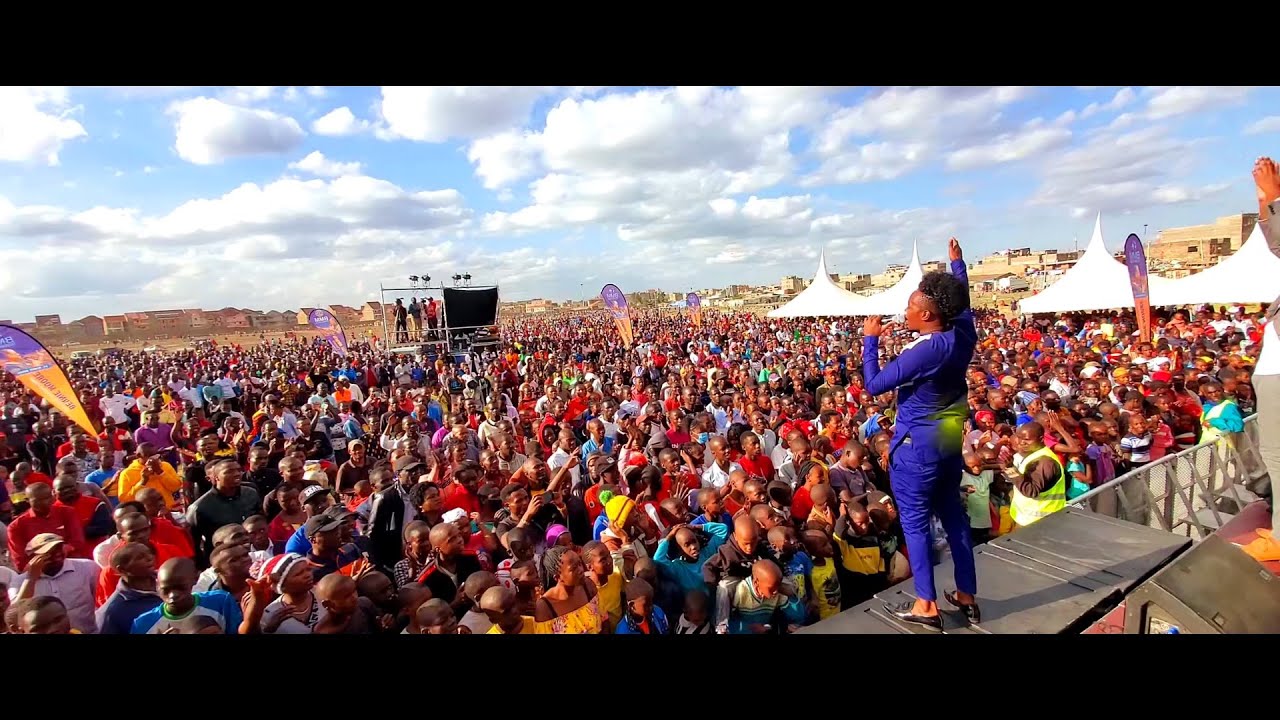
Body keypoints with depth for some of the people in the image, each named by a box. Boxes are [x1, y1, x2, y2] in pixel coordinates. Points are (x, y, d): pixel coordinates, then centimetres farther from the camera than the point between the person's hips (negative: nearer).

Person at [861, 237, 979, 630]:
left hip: (918, 446, -8)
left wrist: (870, 339, -12)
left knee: (915, 522, 4)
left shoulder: (924, 350, -26)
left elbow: (874, 384, -22)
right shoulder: (963, 334, -4)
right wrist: (958, 262, 31)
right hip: (950, 440, 8)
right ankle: (967, 596, 30)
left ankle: (926, 605, 13)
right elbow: (963, 299, 18)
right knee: (954, 515, 18)